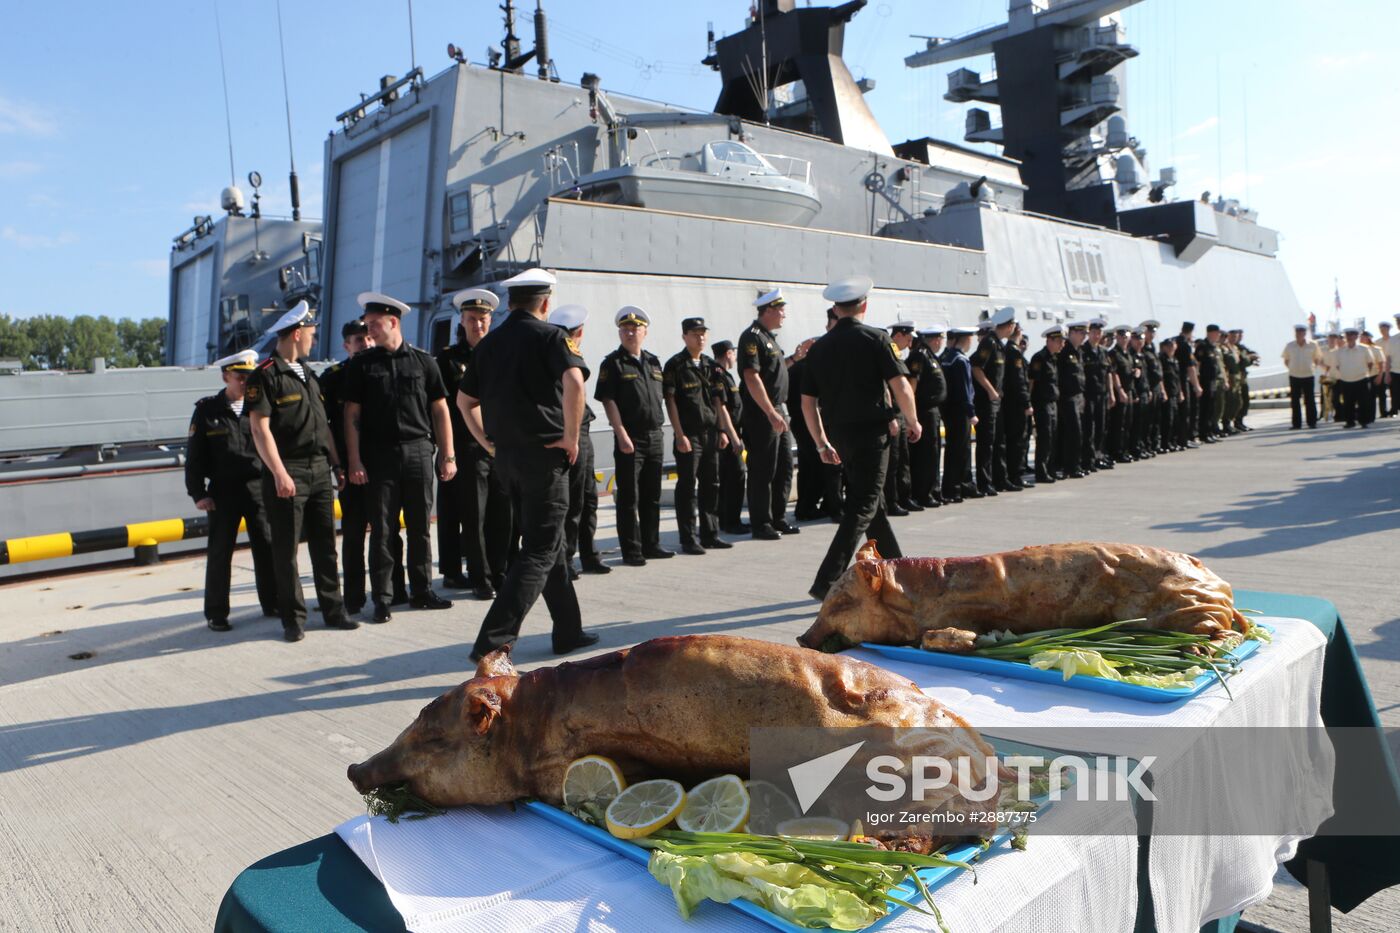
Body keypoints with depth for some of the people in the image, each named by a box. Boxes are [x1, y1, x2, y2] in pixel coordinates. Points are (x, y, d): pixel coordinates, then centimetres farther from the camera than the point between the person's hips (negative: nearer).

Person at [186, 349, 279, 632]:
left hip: (259, 489, 2)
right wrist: (198, 493, -5)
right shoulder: (207, 410, 0)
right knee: (220, 552, 4)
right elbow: (194, 456, 1)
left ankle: (272, 603, 19)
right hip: (223, 492, -2)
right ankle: (216, 613, 14)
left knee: (267, 547, 5)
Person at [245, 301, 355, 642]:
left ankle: (333, 610, 19)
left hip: (320, 470, 7)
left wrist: (335, 462, 15)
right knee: (286, 549, 2)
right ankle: (293, 618, 12)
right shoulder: (265, 376, -7)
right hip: (288, 473, -7)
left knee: (325, 546, 10)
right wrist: (279, 473, -19)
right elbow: (260, 428, -13)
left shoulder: (308, 373, 17)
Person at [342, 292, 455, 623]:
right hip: (379, 455, -1)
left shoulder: (423, 362, 6)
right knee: (382, 529, 2)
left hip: (419, 451, 1)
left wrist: (448, 456, 2)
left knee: (420, 527, 7)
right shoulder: (361, 365, 5)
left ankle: (421, 591, 19)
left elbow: (440, 410, 7)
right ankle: (382, 599, 10)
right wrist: (355, 461, -5)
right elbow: (352, 415, 3)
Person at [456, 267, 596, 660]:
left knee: (550, 541, 18)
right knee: (539, 551, -3)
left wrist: (488, 442, 19)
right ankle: (493, 641, -11)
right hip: (543, 452, -7)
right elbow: (574, 382, -24)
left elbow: (464, 400, 16)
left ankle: (569, 631, 27)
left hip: (505, 454, 7)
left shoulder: (489, 342, 13)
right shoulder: (551, 336, -6)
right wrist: (571, 436, -15)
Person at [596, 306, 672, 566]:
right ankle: (631, 550, 5)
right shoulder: (613, 363, -5)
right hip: (629, 438, -6)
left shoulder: (653, 362, 14)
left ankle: (650, 544, 23)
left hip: (655, 436, 6)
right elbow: (608, 401, -11)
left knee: (652, 495, 13)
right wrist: (622, 435, -18)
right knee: (629, 497, -1)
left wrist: (660, 428, 14)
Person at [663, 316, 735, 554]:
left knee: (711, 485, 10)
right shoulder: (675, 365, -5)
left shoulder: (710, 366, 16)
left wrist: (723, 430, 12)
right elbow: (670, 401, -9)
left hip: (710, 434, 7)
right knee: (687, 487, -2)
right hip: (689, 435, -7)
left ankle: (710, 535, 19)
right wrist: (680, 435, -14)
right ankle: (688, 539, 4)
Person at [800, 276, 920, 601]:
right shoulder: (876, 338, -7)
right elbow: (900, 386, -13)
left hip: (839, 434, 6)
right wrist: (913, 421, 3)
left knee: (870, 499, 20)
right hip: (872, 431, -6)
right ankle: (827, 582, -13)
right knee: (863, 507, -4)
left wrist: (822, 443, 15)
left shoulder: (820, 347, 7)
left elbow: (807, 401, 7)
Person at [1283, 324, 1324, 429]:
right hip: (1294, 376, 1)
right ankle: (1296, 424, 7)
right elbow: (1286, 361, 10)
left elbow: (1317, 360, 11)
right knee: (1295, 401, 2)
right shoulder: (1289, 346, 1)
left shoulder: (1312, 345, 0)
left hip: (1308, 376, -1)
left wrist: (1313, 366, -3)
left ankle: (1312, 422, 10)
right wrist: (1291, 368, -2)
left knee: (1310, 401, 2)